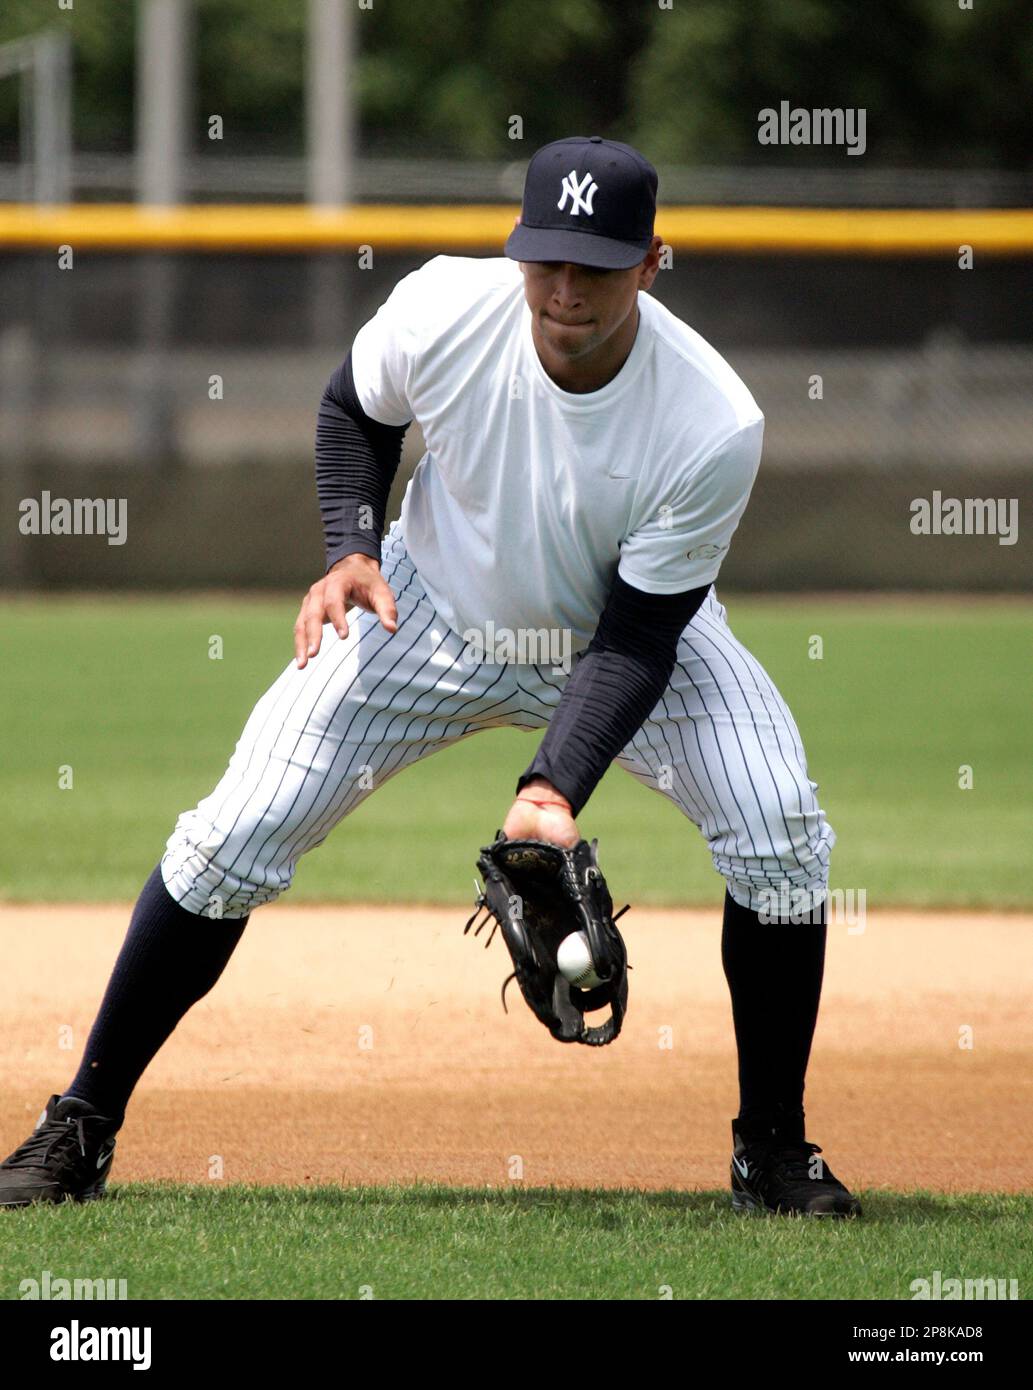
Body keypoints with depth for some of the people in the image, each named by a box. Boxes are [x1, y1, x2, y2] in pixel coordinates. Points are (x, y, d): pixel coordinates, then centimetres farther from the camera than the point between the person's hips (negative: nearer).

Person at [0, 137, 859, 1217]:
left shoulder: (715, 428, -33)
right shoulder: (443, 311, -29)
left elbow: (636, 641, -27)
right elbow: (353, 410, -3)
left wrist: (555, 789, -38)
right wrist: (352, 546, -19)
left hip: (626, 637, -1)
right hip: (431, 611, 1)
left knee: (780, 836, -20)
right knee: (235, 833, -10)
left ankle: (772, 1151, 0)